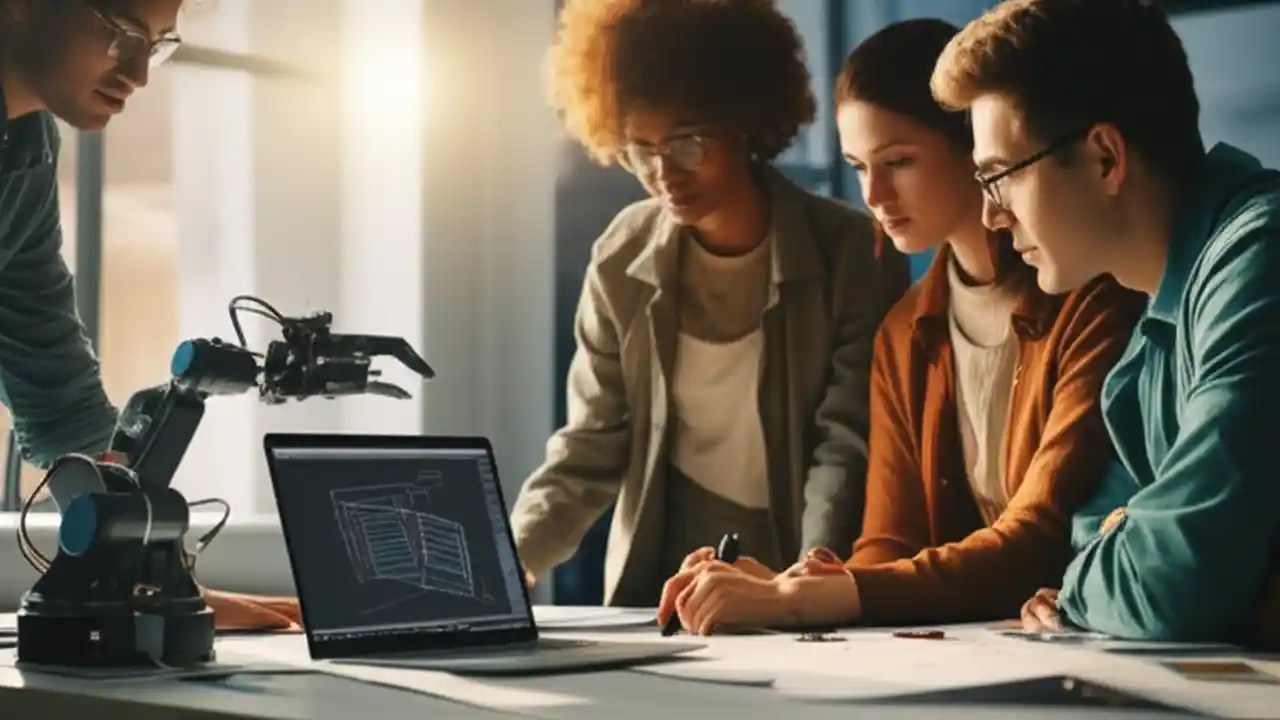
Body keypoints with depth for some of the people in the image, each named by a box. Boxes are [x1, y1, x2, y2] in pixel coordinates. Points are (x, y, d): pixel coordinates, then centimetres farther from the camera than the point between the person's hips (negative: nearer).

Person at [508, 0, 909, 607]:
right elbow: (592, 445, 6)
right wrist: (506, 563, -8)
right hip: (656, 586, 3)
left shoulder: (853, 257, -7)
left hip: (796, 592, -3)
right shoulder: (624, 259, 1)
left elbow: (849, 446, -9)